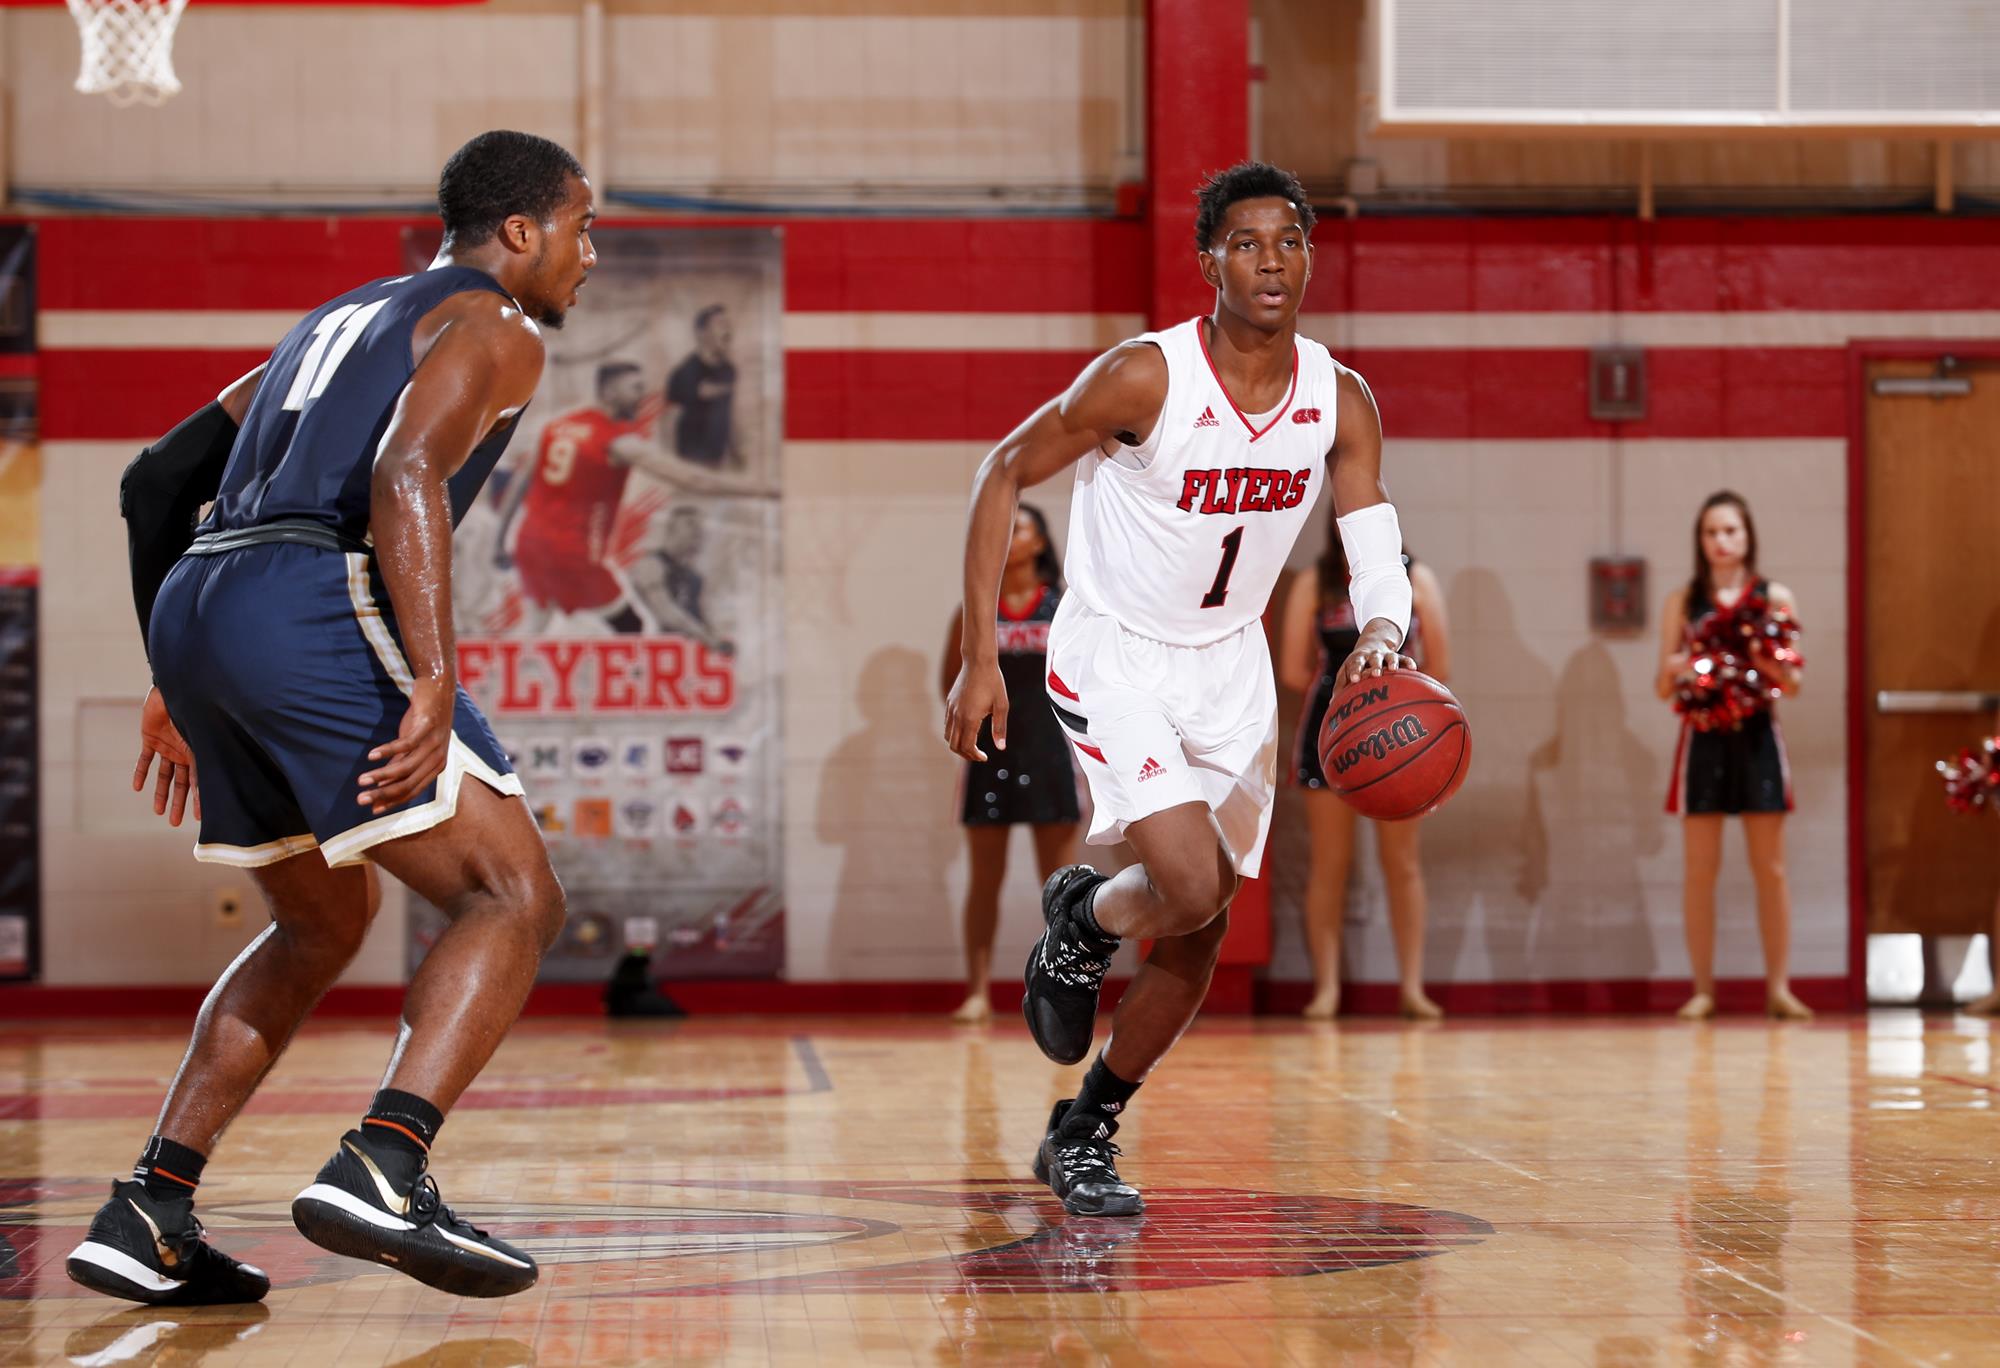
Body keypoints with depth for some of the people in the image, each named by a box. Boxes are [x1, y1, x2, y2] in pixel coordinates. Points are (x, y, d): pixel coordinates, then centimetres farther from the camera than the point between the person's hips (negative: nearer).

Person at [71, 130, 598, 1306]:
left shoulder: (338, 321, 32)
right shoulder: (493, 327, 6)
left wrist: (176, 685, 33)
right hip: (314, 607, -8)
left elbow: (156, 481, 30)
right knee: (517, 897, -4)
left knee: (325, 921, 23)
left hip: (192, 606, 8)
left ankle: (149, 1213, 14)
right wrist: (436, 688, -22)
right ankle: (382, 1168, -24)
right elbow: (406, 478, -15)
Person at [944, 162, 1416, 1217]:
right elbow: (1003, 474, -12)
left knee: (1199, 934, 8)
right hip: (1114, 656, -5)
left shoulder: (1340, 401, -8)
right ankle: (1080, 917, 13)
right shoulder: (1145, 377, -22)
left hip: (1230, 662, 6)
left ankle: (1084, 1133, 28)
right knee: (1190, 885, -23)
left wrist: (1381, 637, -38)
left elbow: (1376, 548, -13)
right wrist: (979, 656, -16)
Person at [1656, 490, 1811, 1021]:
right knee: (1699, 868, 0)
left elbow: (1794, 682, 4)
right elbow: (1663, 687, 5)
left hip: (1757, 736, 0)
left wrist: (1768, 663, -17)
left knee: (1770, 867, 1)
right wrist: (1677, 669, -17)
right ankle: (1702, 988, 6)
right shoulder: (1682, 601, 6)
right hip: (1703, 737, 0)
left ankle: (1778, 987, 5)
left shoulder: (1776, 598, 5)